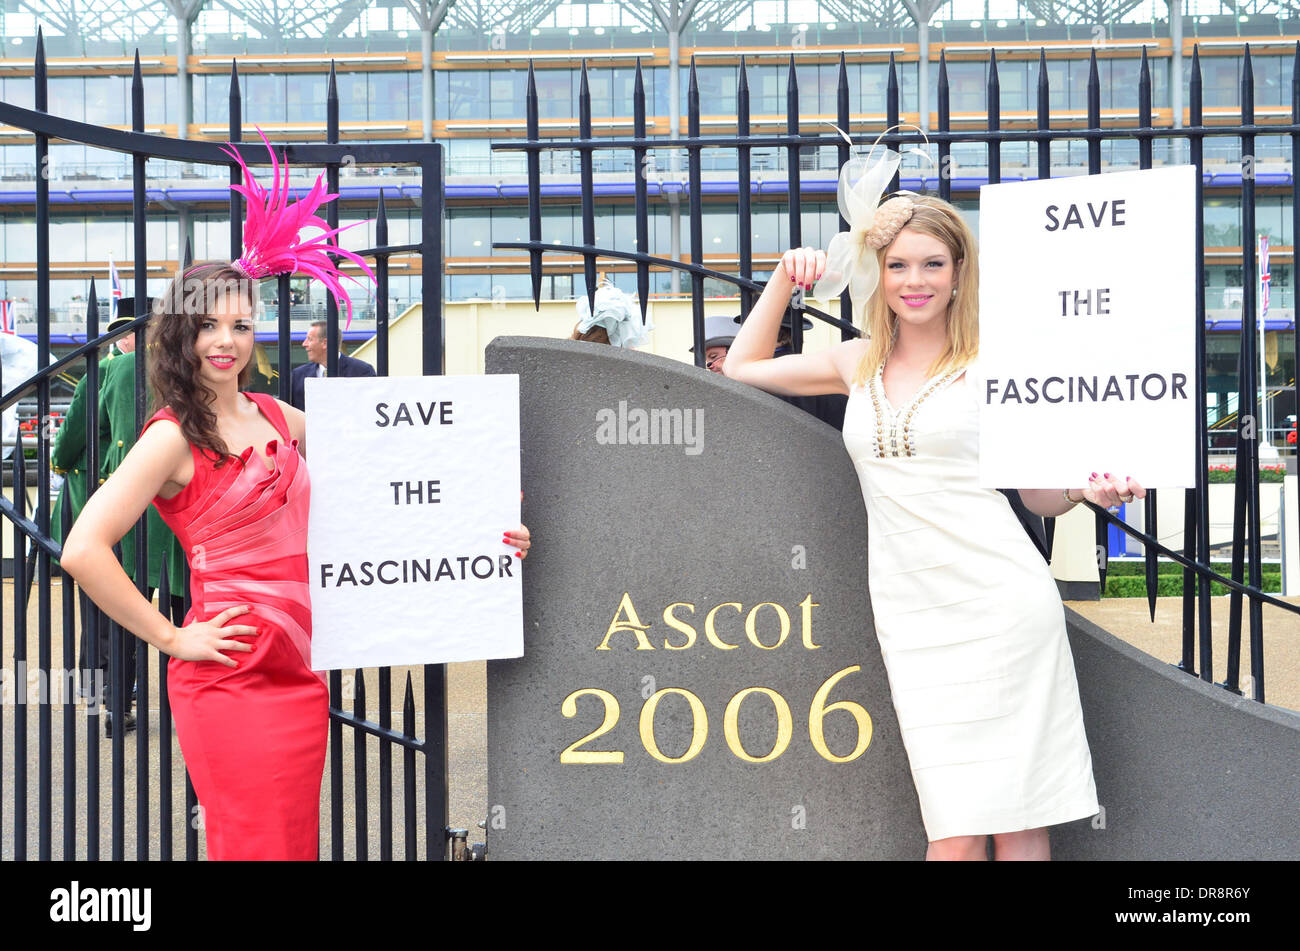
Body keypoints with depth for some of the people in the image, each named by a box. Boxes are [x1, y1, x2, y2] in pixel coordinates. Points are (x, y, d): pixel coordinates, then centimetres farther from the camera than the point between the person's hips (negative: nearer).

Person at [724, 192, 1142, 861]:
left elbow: (1039, 493, 8)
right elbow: (741, 369, 26)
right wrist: (784, 279, 16)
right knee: (955, 831, -4)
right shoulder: (857, 364, 13)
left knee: (1016, 818, -2)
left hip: (999, 603, -3)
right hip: (911, 619, 3)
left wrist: (1088, 489, -13)